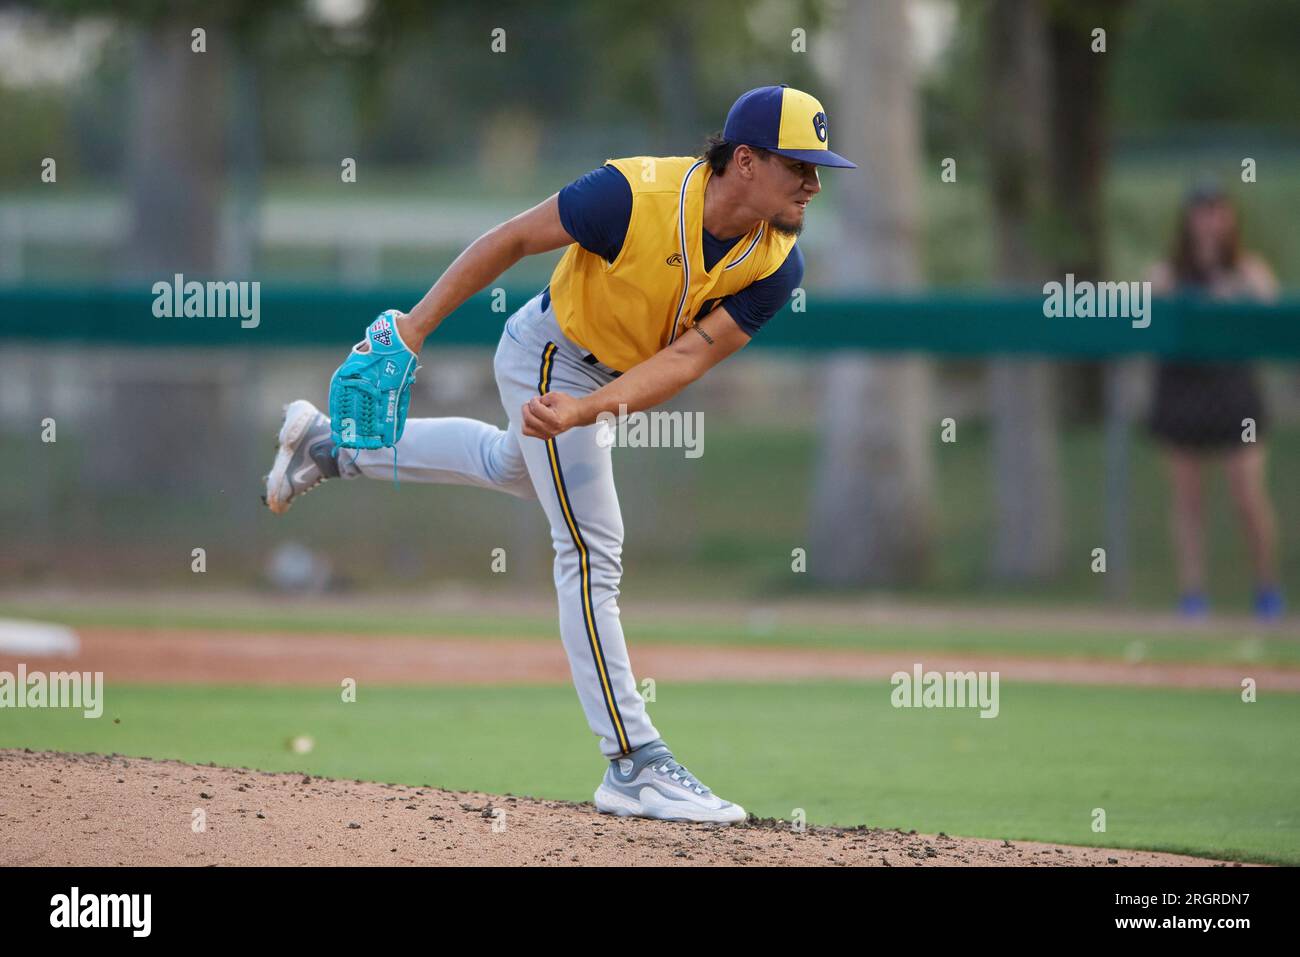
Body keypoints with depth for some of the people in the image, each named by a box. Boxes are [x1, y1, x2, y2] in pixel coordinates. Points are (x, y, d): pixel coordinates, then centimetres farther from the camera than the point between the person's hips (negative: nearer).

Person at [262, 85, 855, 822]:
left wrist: (577, 412, -41)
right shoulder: (636, 195, -35)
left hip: (614, 375, 7)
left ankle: (332, 444, 53)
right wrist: (418, 327, -22)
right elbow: (513, 239, -23)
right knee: (593, 550, -11)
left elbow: (686, 360, -27)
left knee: (519, 468, 33)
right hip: (551, 354, -7)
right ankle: (635, 766, -12)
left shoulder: (777, 266, -22)